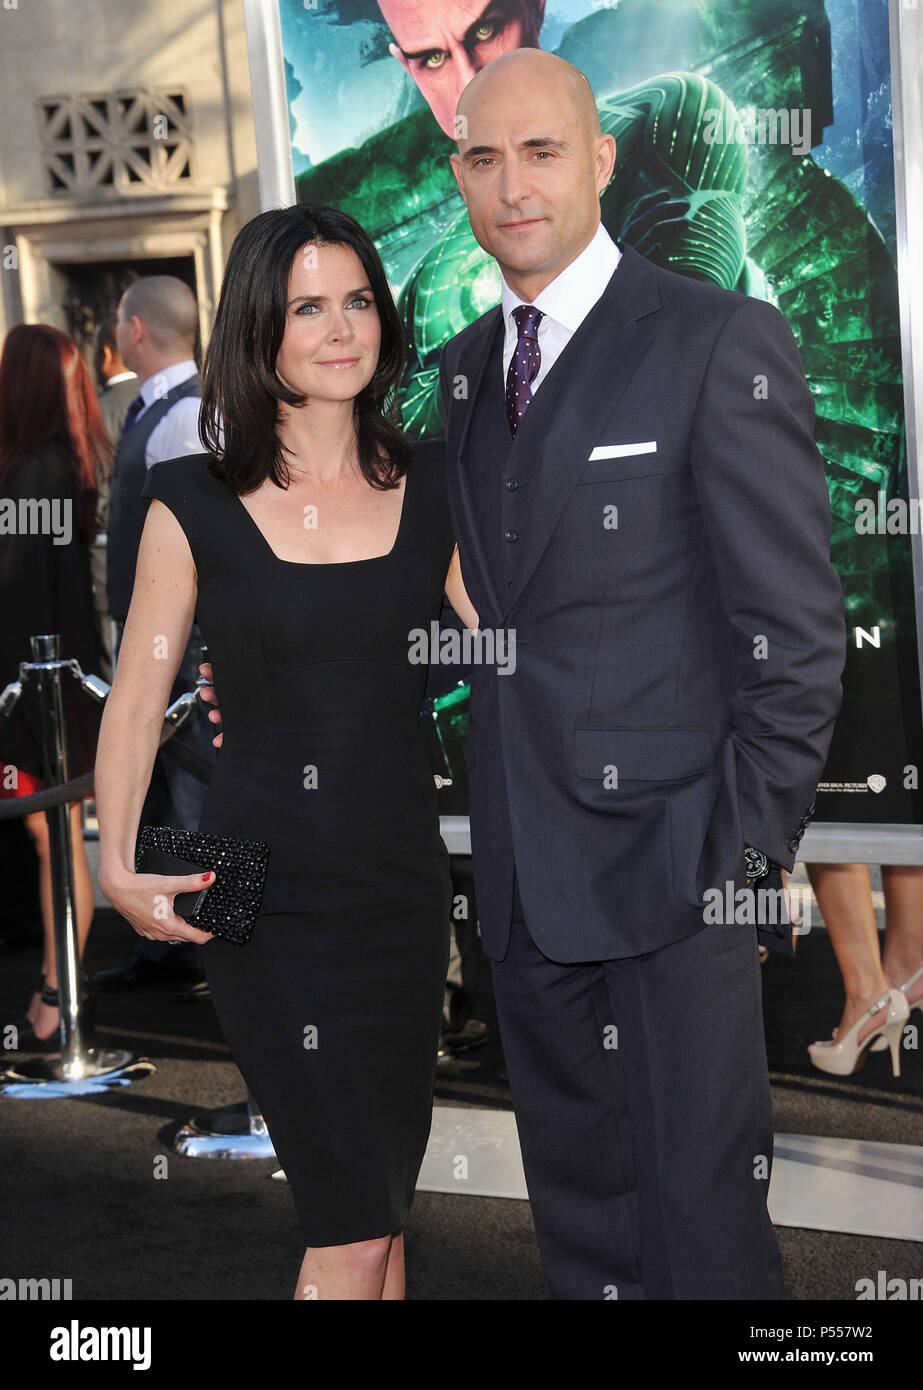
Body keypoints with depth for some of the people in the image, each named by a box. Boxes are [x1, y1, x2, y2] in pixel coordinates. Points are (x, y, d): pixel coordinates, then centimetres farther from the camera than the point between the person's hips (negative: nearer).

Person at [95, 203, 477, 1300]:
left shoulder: (429, 487, 5)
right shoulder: (197, 504, -3)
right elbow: (138, 694, 1)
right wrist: (118, 862, -11)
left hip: (402, 876, 4)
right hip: (268, 886, -3)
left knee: (382, 1209, 12)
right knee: (352, 1229, -7)